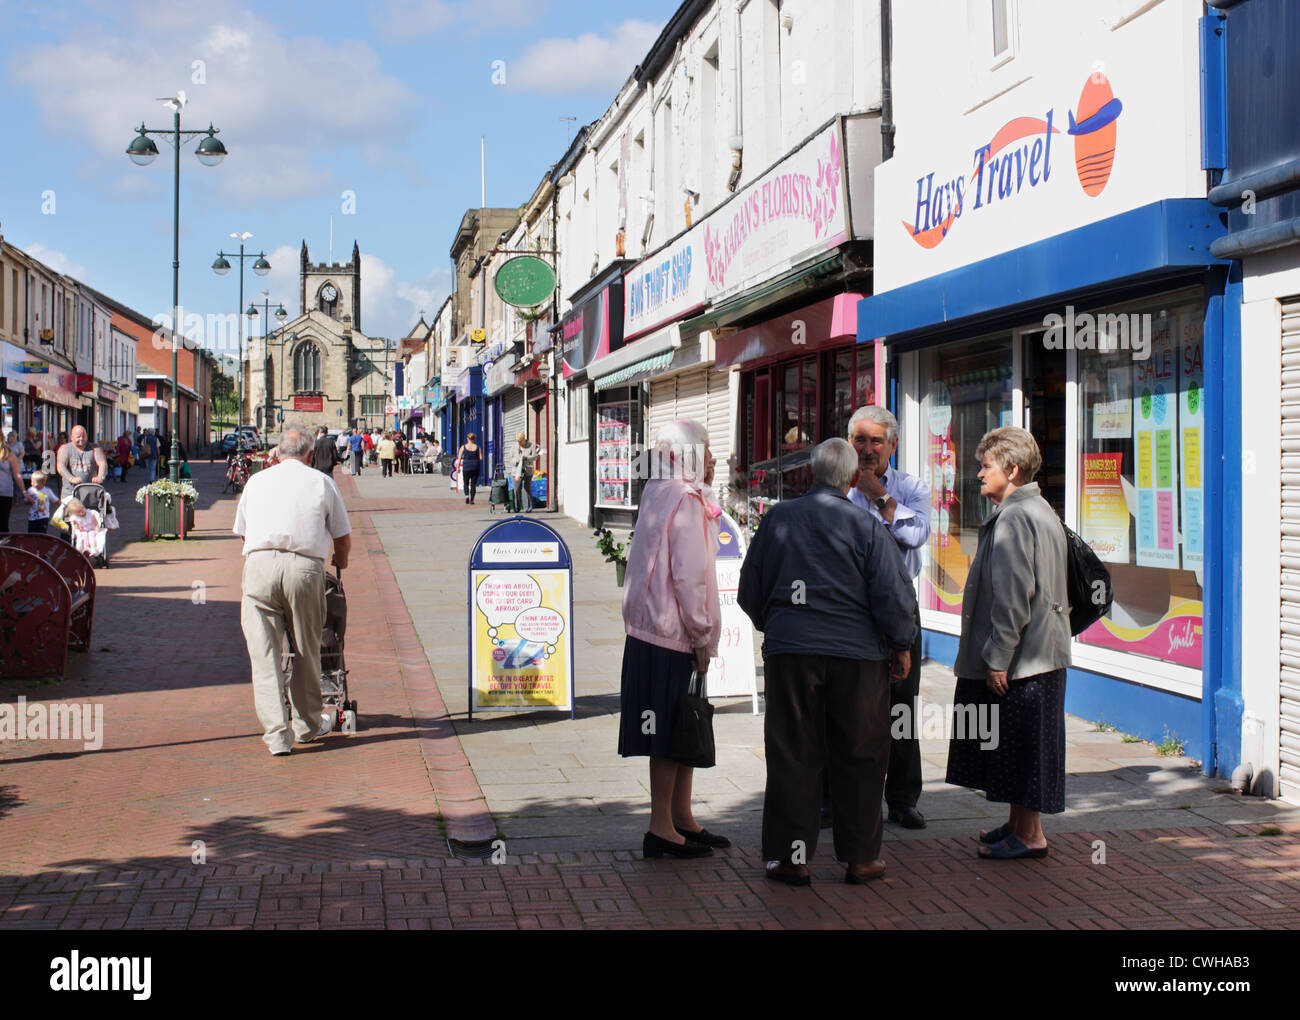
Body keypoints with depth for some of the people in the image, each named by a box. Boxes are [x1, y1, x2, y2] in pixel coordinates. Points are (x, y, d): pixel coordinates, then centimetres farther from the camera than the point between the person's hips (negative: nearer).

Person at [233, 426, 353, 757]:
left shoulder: (256, 481, 19)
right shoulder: (321, 482, 12)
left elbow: (242, 531, 25)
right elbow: (343, 537, 14)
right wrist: (341, 561, 36)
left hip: (259, 564, 1)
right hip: (304, 567, -1)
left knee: (264, 652, 3)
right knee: (306, 651, 12)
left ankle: (276, 733, -1)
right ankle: (309, 724, 25)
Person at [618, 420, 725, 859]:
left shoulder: (659, 494, 13)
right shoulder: (686, 502, -15)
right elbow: (690, 577, -20)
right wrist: (703, 640, -13)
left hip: (650, 629, 9)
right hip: (673, 634, -9)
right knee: (669, 735, -2)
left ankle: (682, 819, 24)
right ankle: (661, 830, 5)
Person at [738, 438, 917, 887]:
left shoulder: (777, 518, 3)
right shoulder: (867, 527, -4)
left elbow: (750, 589, 11)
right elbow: (895, 594, -6)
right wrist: (902, 647, 8)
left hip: (788, 649, 2)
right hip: (856, 653, -1)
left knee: (792, 757, 7)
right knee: (859, 757, 9)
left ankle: (790, 856, 10)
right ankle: (860, 857, 15)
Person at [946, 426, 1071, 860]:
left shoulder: (1014, 518, -17)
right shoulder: (1041, 512, 15)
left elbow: (1013, 595, -22)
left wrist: (998, 658, -20)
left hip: (1021, 657, -10)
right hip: (1042, 652, 10)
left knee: (1019, 746, -2)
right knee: (1017, 746, 16)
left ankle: (1029, 834, 5)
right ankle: (1018, 823, 25)